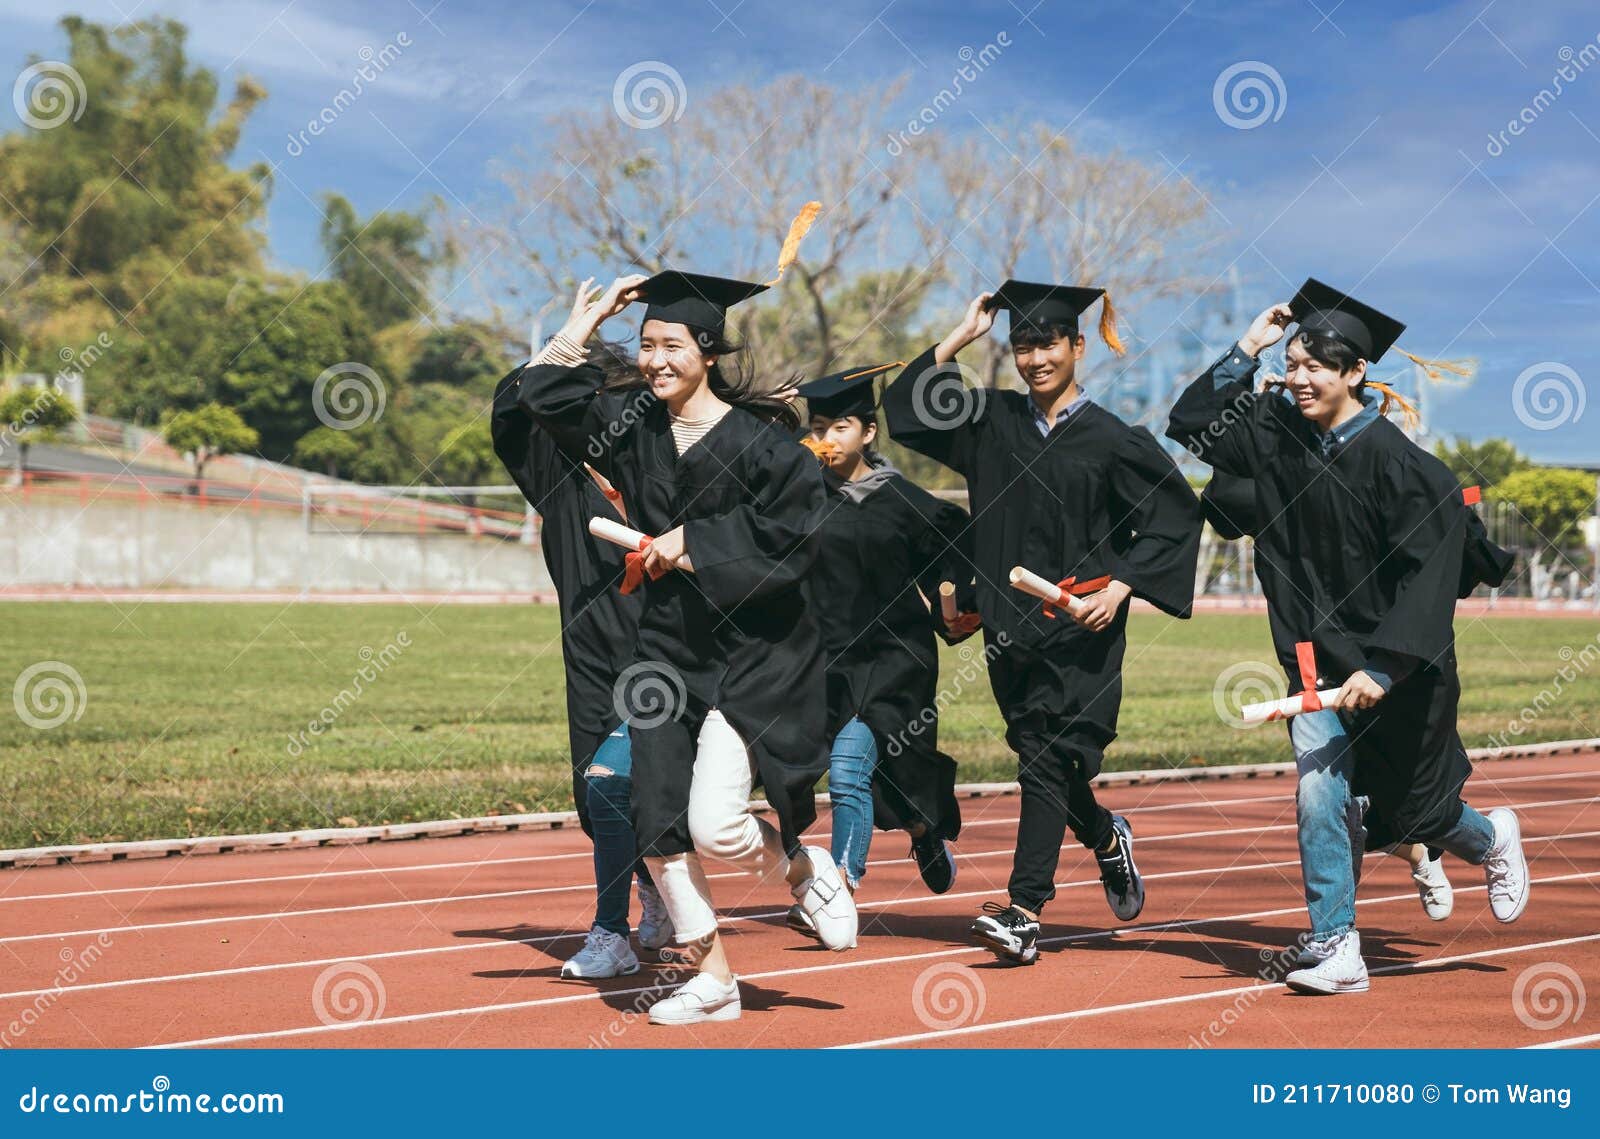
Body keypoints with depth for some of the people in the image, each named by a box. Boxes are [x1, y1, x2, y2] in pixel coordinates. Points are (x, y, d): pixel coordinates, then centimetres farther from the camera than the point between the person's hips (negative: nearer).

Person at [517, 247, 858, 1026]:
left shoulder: (761, 441, -10)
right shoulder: (633, 430, 5)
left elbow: (793, 538, -14)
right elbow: (545, 390, 3)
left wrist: (694, 546, -13)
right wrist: (602, 307, 5)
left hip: (754, 654, -6)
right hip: (668, 650, 6)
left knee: (714, 824, -16)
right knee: (657, 825, 1)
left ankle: (806, 871, 18)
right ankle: (713, 979, 17)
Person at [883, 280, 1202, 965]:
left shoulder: (1112, 441, -3)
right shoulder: (994, 423, 8)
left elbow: (1177, 516, -1)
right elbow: (906, 408, 7)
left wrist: (1121, 585, -12)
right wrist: (961, 336, 1)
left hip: (1080, 628, -5)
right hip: (1010, 624, 5)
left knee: (1047, 761, -11)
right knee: (1043, 756, 13)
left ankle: (1024, 911, -14)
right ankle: (1107, 839, 41)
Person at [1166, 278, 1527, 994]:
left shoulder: (1397, 462, -18)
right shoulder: (1277, 433, -2)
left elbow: (1431, 575, -20)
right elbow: (1190, 424, 8)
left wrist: (1382, 668, -27)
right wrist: (1245, 351, -2)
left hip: (1398, 666, -4)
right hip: (1318, 659, 4)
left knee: (1411, 811, 12)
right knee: (1317, 794, -13)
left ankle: (1492, 840, 46)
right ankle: (1336, 950, -4)